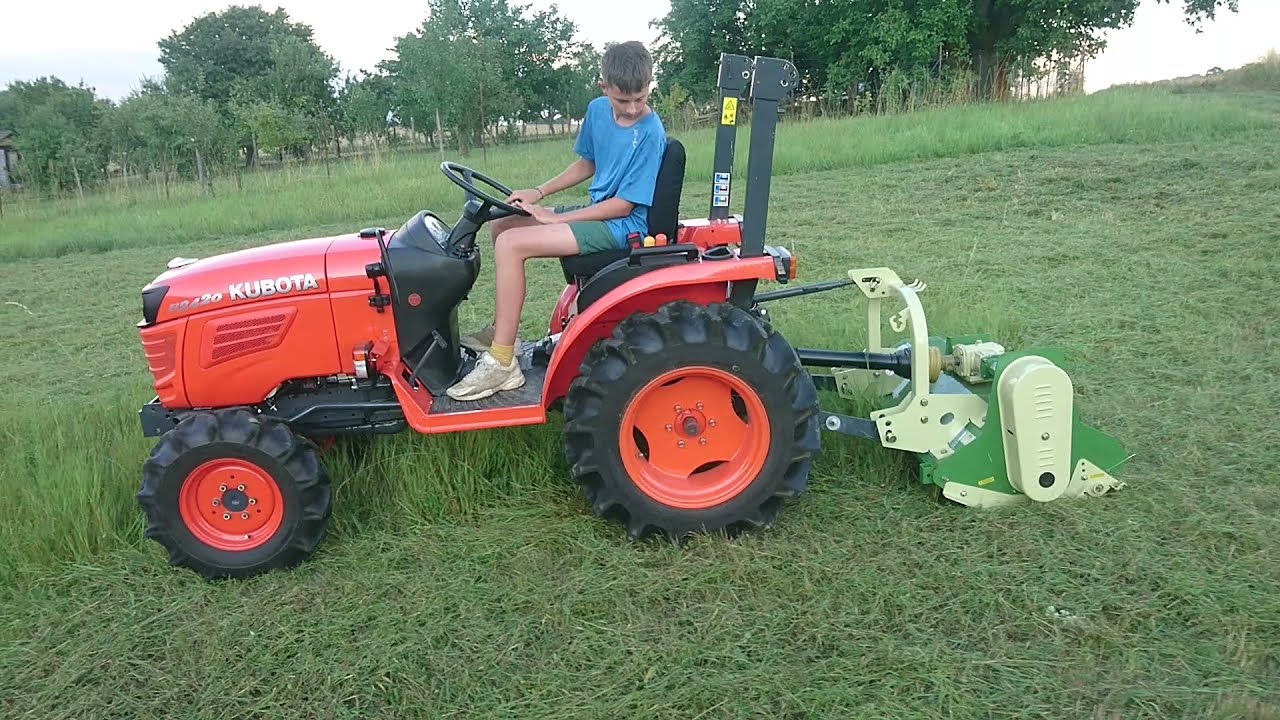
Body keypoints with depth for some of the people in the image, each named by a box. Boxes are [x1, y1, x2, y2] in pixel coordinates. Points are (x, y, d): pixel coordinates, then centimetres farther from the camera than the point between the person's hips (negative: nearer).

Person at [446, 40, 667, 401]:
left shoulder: (651, 134, -20)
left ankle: (501, 364, -17)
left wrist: (553, 218, -16)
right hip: (597, 212, 9)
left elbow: (624, 205, -19)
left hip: (623, 226, -9)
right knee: (502, 225, 9)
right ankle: (500, 330, 16)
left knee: (511, 244, -21)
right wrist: (538, 193, 7)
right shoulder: (597, 111, 3)